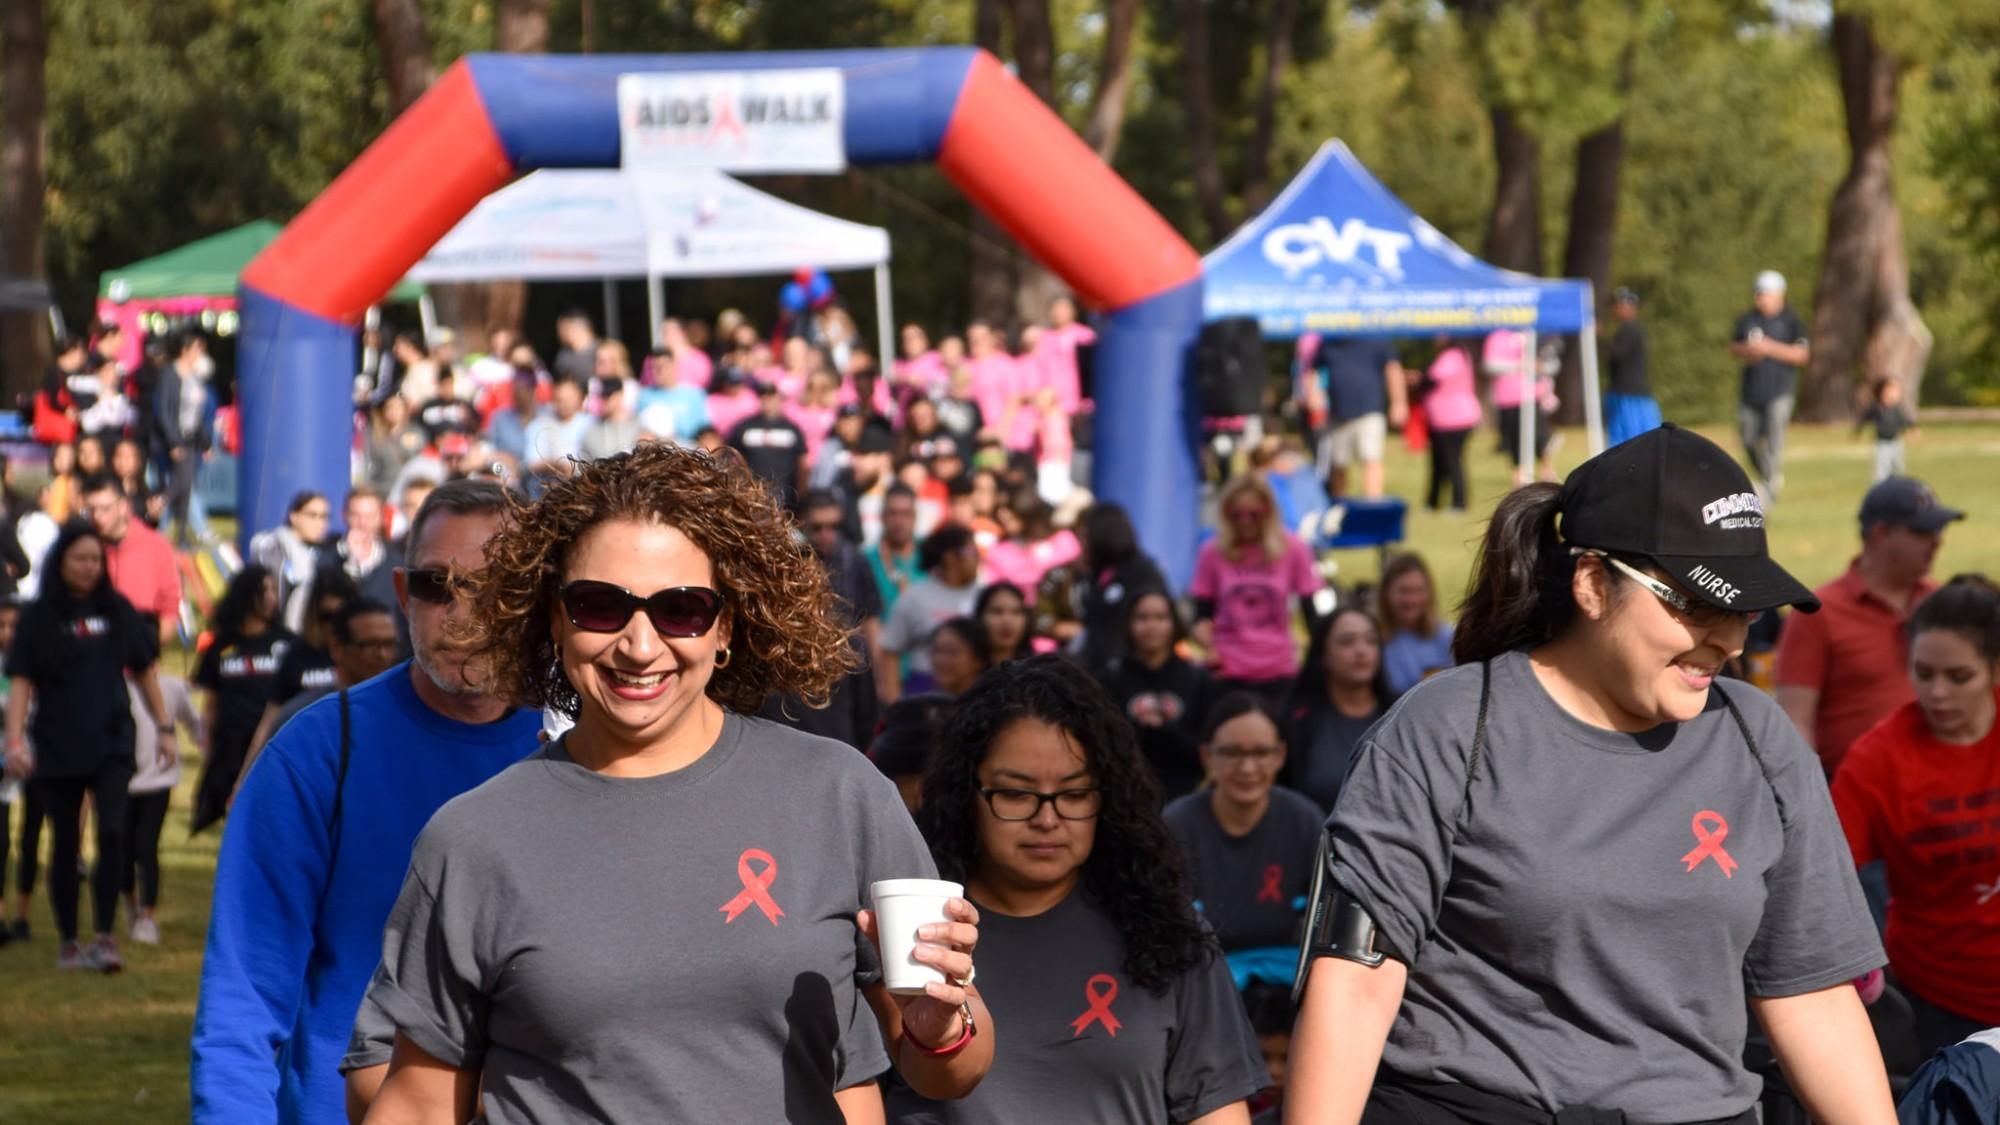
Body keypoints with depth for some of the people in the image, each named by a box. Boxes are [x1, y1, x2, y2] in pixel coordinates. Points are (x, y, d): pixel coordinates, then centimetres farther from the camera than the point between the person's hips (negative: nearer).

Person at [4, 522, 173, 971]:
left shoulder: (116, 611, 5)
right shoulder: (39, 617, -2)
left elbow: (144, 669, 12)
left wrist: (165, 726, 8)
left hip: (111, 744, 1)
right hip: (57, 748, -1)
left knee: (111, 833, -15)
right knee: (66, 845, 5)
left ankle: (105, 937, -12)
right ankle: (68, 943, 16)